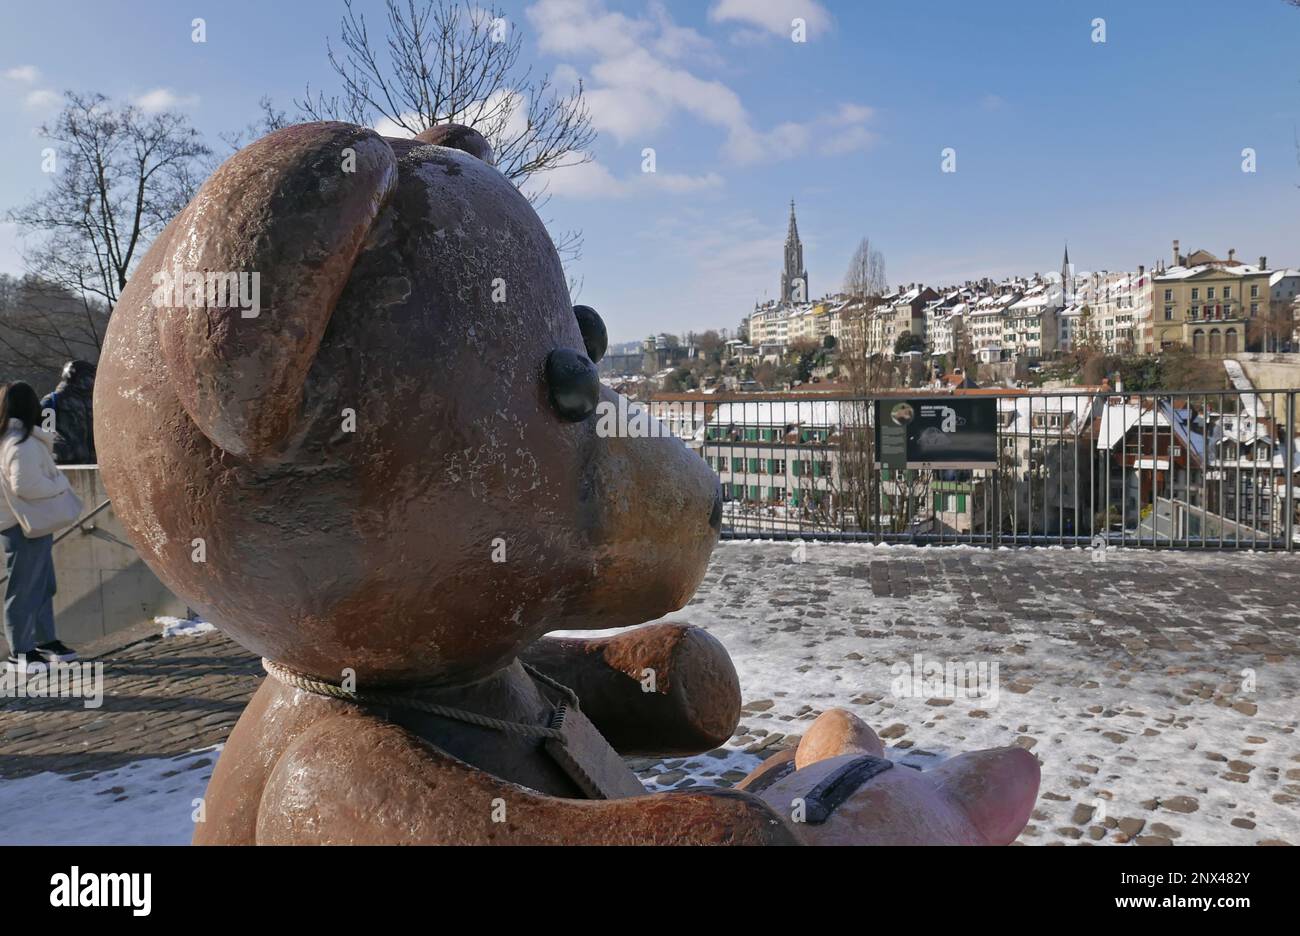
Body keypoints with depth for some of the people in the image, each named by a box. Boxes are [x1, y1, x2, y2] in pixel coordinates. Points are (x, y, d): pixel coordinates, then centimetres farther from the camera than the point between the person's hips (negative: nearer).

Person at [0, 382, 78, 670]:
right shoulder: (23, 443, -19)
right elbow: (25, 485, -25)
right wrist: (60, 482, -12)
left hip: (35, 524, 10)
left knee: (43, 586, 17)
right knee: (24, 589, -2)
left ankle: (45, 641, 26)